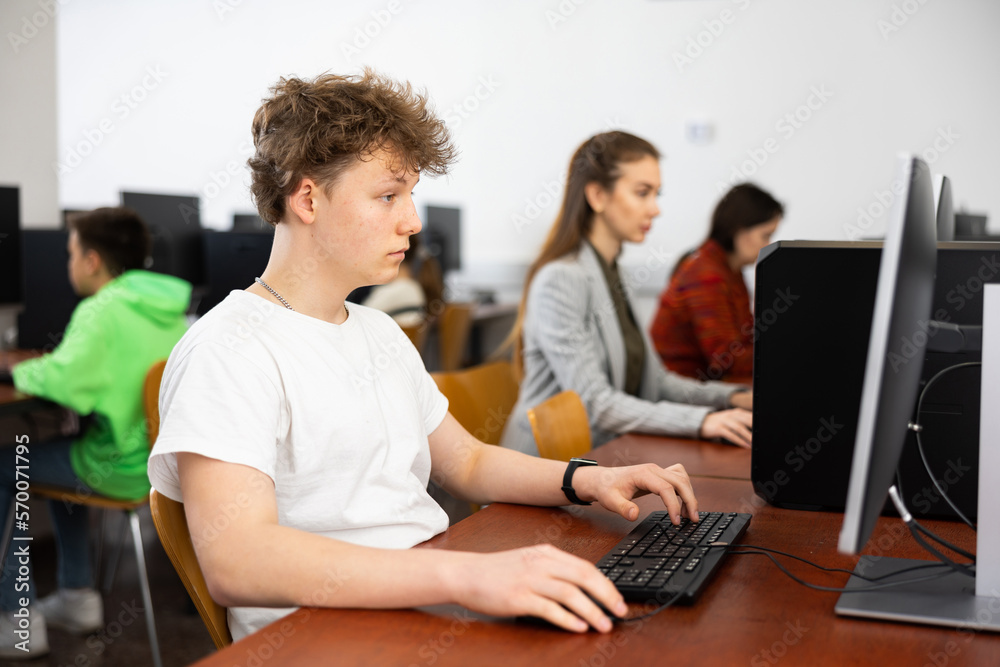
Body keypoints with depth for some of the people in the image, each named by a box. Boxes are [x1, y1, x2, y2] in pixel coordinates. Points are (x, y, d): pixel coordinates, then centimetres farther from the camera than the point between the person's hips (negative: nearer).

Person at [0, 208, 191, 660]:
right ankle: (77, 596, 33)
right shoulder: (169, 307, 7)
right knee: (57, 451, 31)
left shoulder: (102, 310, -18)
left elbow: (65, 381, -29)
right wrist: (51, 367, 15)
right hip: (168, 459, 9)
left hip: (124, 470, -8)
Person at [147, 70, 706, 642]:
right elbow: (234, 562, -26)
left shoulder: (381, 332, 18)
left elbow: (466, 463, 23)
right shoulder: (227, 351, -12)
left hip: (436, 604, 8)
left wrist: (586, 480, 3)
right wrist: (463, 574, -36)